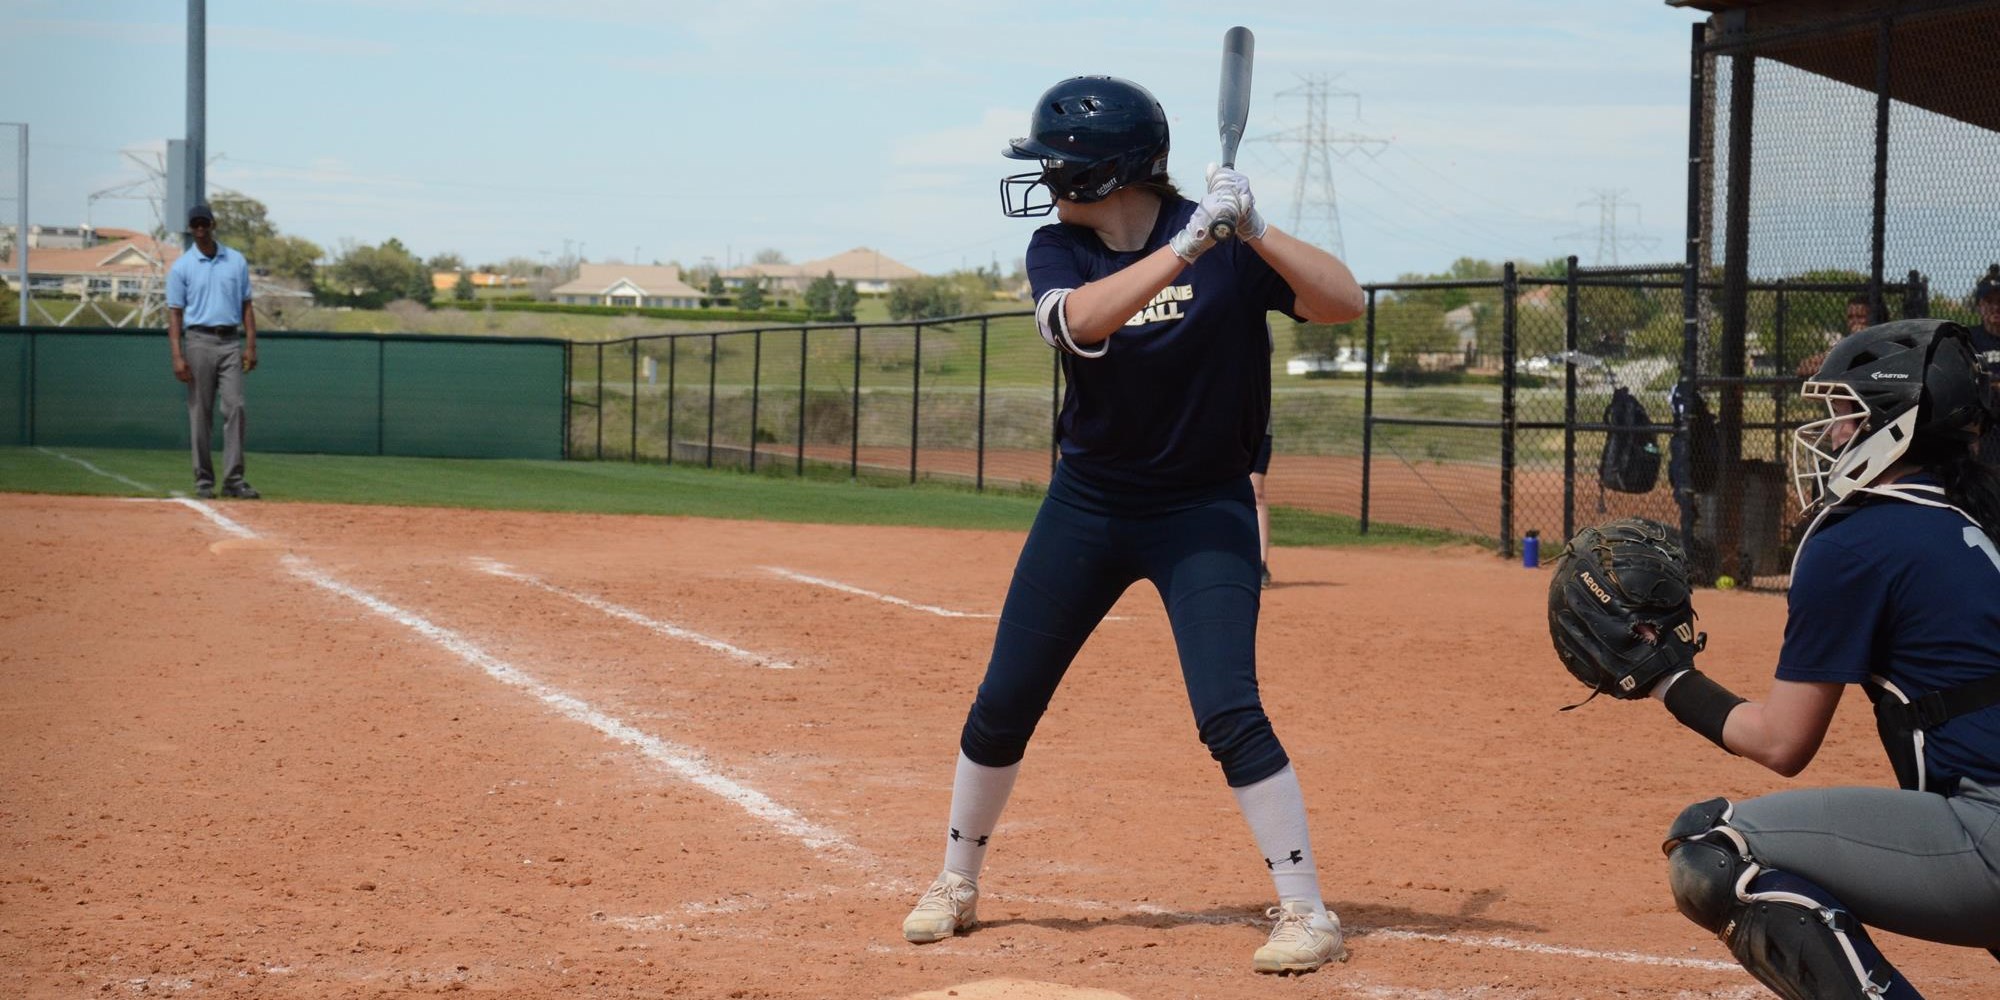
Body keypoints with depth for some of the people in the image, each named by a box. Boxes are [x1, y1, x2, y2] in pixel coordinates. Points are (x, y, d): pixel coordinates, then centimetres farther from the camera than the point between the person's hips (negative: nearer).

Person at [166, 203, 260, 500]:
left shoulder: (236, 261, 11)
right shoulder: (181, 267, 4)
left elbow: (246, 306, 12)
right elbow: (174, 313, 0)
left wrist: (251, 346, 1)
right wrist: (177, 356, -10)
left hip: (231, 342, 2)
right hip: (200, 341, -2)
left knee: (234, 407, -7)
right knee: (200, 412, 0)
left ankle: (234, 479, -8)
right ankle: (204, 480, 6)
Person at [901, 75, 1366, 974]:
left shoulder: (1225, 245, -12)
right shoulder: (1057, 250, -5)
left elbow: (1344, 302, -21)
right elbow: (1081, 322, -27)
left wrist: (1254, 232, -34)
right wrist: (1187, 243, -37)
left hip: (1204, 510, -4)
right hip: (1087, 504, 4)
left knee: (1228, 713, -16)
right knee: (1003, 703, 8)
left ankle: (1306, 911, -4)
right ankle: (955, 884, 27)